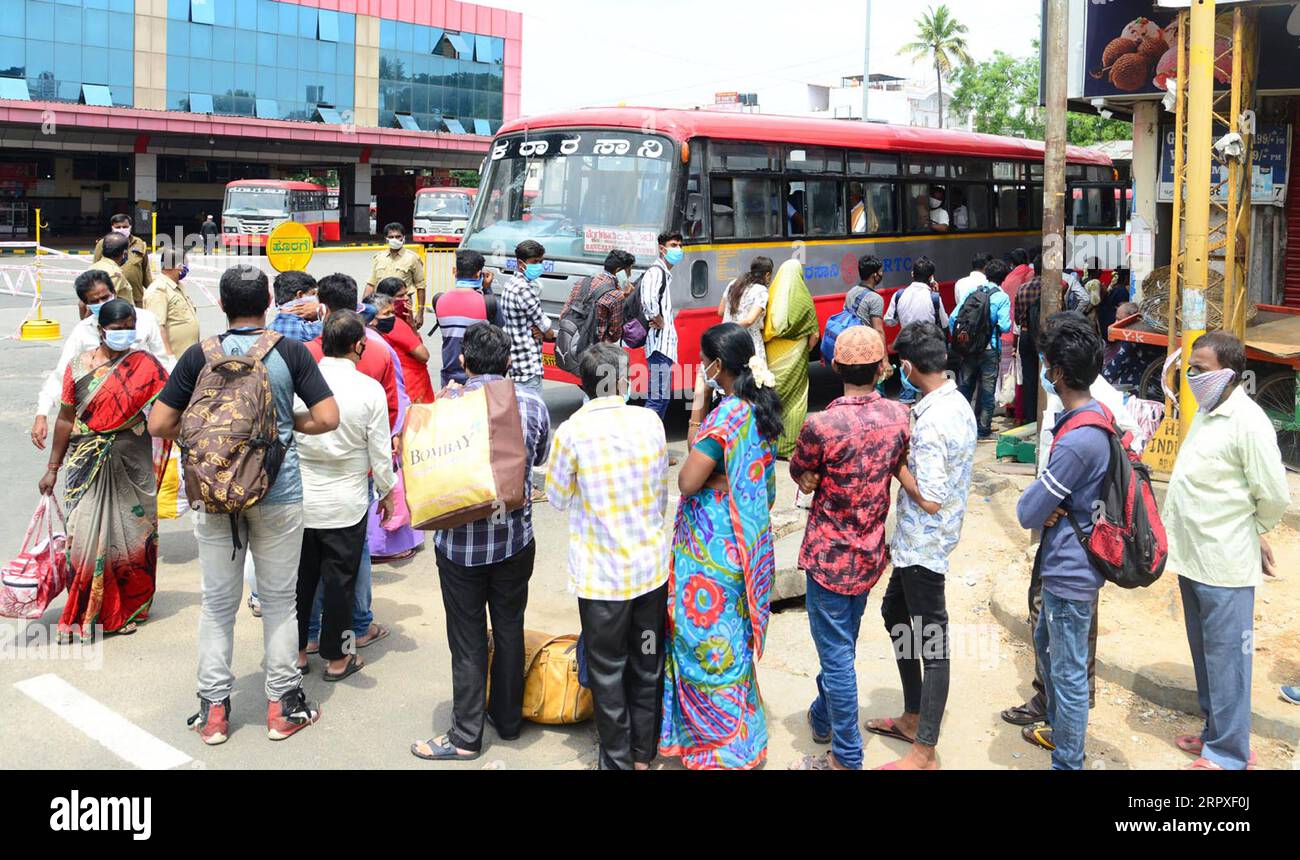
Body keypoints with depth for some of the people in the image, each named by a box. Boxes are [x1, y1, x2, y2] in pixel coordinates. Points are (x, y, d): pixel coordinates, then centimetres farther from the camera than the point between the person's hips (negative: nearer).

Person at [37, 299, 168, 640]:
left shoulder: (145, 365, 0)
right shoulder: (78, 366, 1)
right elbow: (65, 420, 6)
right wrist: (53, 468, 8)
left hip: (132, 465, 0)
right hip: (88, 464, 0)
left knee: (129, 534, 6)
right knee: (85, 533, -3)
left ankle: (126, 610, 21)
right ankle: (80, 614, 9)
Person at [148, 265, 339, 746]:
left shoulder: (200, 356, -3)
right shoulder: (290, 352, -6)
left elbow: (159, 424, -3)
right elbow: (327, 418, -9)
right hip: (278, 493, -1)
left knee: (217, 602, 12)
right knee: (278, 600, 11)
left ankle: (213, 710, 19)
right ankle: (282, 706, 19)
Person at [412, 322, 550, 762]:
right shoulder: (532, 403, -5)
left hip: (460, 541, -2)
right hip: (515, 539, 3)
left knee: (468, 640, 7)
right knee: (509, 630, 18)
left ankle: (466, 737, 15)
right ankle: (507, 718, 32)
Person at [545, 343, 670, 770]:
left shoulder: (572, 432, -16)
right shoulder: (650, 422, -6)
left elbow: (558, 497, -2)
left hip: (603, 575, -3)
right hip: (652, 567, 4)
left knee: (608, 671, 12)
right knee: (648, 663, 18)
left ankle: (618, 760, 22)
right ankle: (644, 753, 32)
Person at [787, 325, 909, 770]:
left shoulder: (821, 425, -23)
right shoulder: (900, 416, -8)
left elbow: (799, 473, -6)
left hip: (830, 554, -6)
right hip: (871, 551, 6)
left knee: (836, 653, 5)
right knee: (841, 644, 24)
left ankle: (846, 758, 15)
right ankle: (822, 717, 44)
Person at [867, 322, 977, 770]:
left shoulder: (932, 422, -26)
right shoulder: (959, 403, 4)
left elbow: (929, 499, -25)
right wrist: (907, 449, 3)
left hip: (923, 545, -10)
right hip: (919, 541, 10)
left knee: (931, 644, -2)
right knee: (895, 613, 24)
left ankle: (924, 753, 9)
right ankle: (913, 718, 37)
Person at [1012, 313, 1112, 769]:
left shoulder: (1076, 442, -29)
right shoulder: (1096, 415, 2)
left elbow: (1028, 513, -21)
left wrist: (1030, 502, -1)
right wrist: (1047, 506, -6)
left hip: (1070, 574, -10)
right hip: (1066, 565, 10)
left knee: (1069, 673, 4)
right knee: (1045, 643, 28)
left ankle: (1067, 762, 18)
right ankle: (1058, 729, 46)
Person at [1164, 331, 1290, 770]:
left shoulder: (1247, 422, -18)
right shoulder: (1206, 412, 9)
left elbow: (1274, 496, -15)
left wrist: (1252, 532, 2)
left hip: (1224, 565, -9)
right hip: (1193, 558, 9)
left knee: (1226, 659, 2)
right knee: (1204, 654, 20)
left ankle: (1229, 753, 14)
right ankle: (1215, 730, 35)